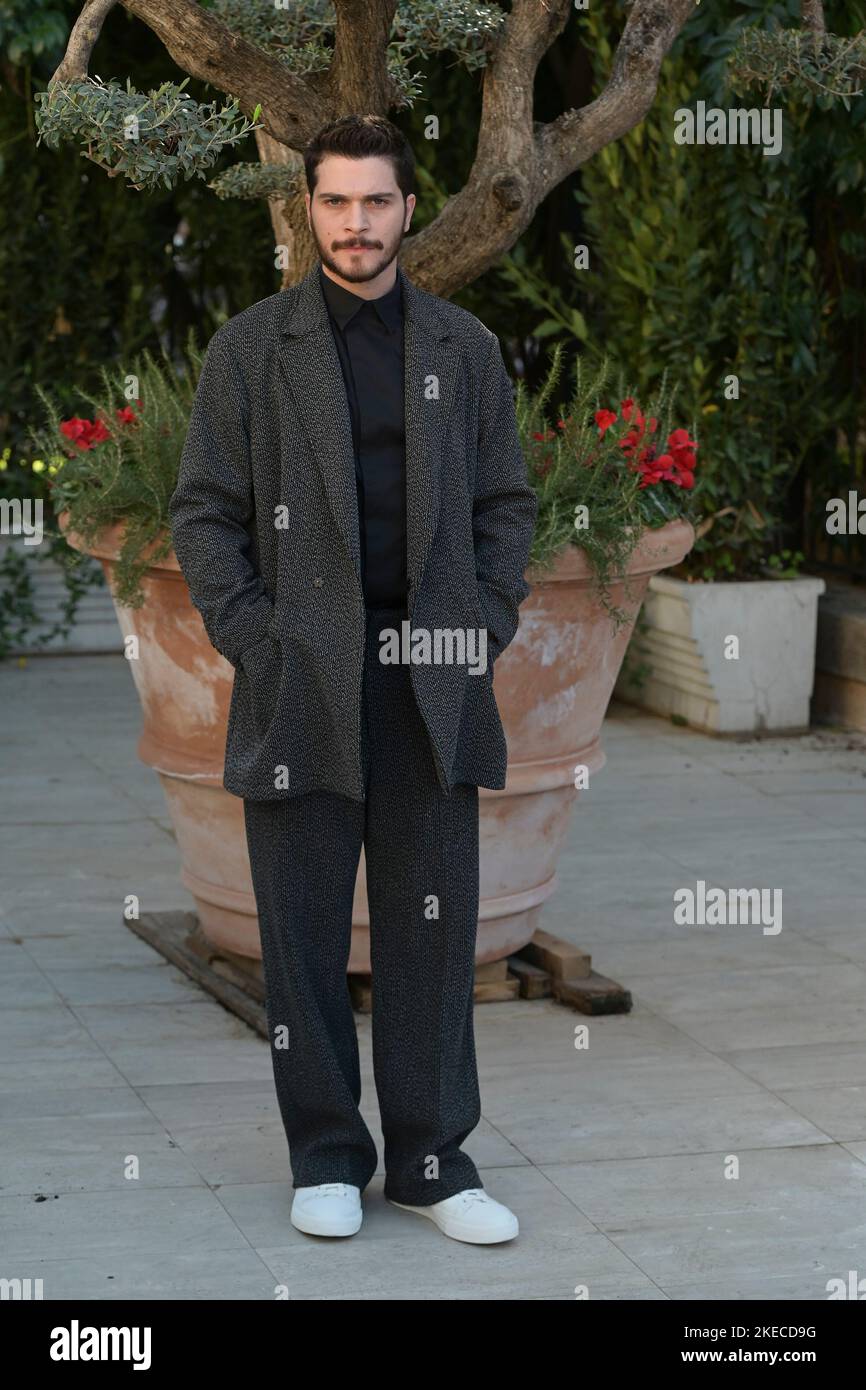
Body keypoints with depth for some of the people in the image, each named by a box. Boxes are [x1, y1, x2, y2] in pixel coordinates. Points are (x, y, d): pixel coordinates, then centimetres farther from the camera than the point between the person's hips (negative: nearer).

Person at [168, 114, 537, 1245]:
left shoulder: (465, 347, 9)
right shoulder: (251, 347, 3)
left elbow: (505, 502, 12)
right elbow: (204, 510, 3)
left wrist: (487, 627, 0)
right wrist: (250, 635, -6)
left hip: (432, 684, 2)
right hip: (300, 685, -1)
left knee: (432, 927, 4)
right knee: (304, 930, 3)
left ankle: (432, 1158, 14)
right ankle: (327, 1159, 15)